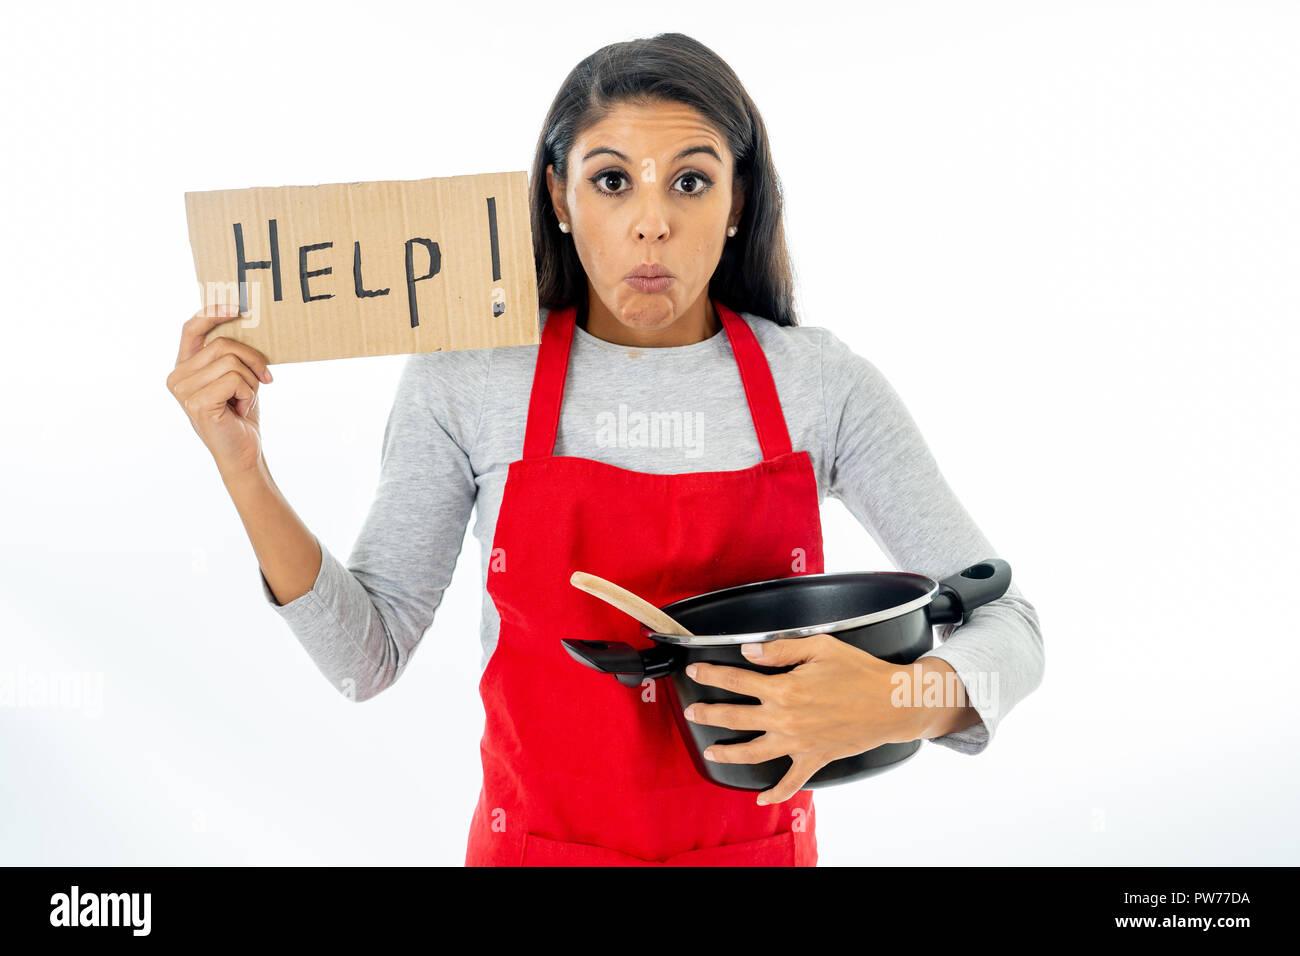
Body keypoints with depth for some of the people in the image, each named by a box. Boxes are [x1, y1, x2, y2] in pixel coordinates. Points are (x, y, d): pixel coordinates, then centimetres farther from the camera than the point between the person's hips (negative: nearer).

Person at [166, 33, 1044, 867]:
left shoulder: (821, 385, -11)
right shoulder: (464, 383, -11)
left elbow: (1008, 628, -8)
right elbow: (368, 657, -7)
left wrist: (901, 700, -29)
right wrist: (245, 470, -18)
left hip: (759, 843, 1)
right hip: (538, 840, 0)